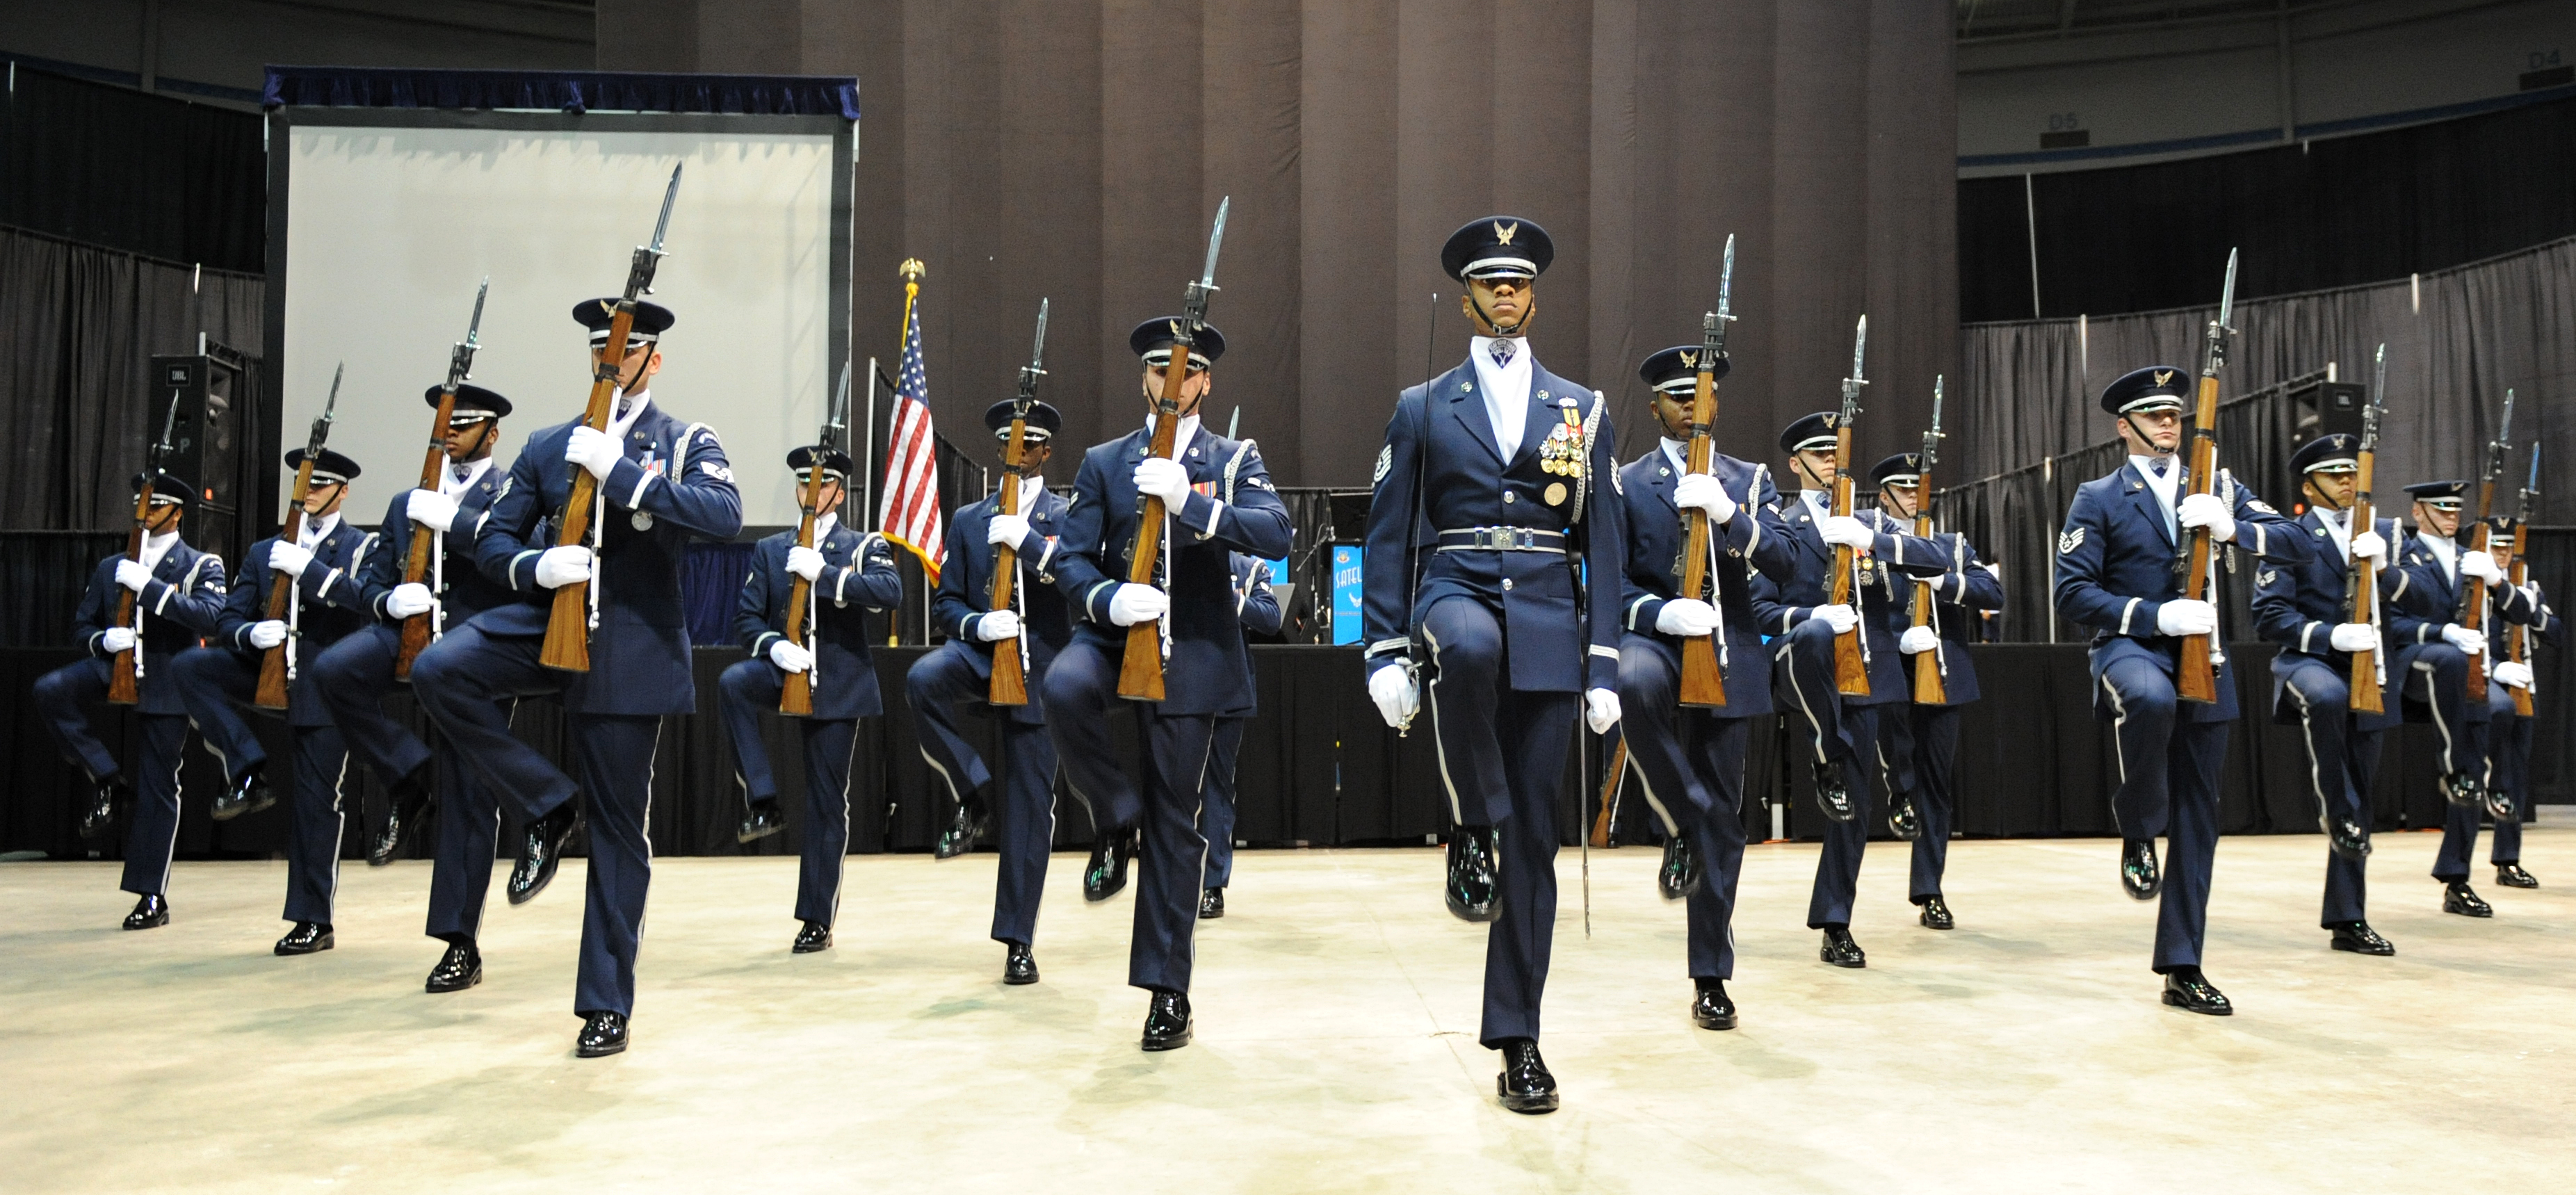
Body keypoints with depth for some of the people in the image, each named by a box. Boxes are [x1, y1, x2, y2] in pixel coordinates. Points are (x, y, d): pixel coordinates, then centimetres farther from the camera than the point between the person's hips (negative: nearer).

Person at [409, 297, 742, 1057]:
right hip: (550, 619, 3)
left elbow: (726, 515, -20)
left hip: (632, 646, -3)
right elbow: (493, 543, 11)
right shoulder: (548, 448, 12)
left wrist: (617, 468, -24)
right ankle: (547, 807, -5)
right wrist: (537, 566, -13)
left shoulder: (686, 444, 1)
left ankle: (606, 1004, 14)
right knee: (438, 670, -26)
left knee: (618, 826, 1)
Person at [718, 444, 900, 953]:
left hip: (838, 684, -2)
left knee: (827, 801, 0)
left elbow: (891, 591, -16)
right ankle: (764, 803, -21)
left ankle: (817, 918, 11)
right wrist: (774, 646, -15)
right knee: (732, 684, -33)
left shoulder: (865, 547, 5)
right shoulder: (770, 550, 13)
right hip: (783, 670, 2)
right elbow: (746, 617, 6)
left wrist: (823, 574, -24)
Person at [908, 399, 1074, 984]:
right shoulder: (968, 520, 15)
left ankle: (1017, 941, 10)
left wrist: (1028, 542, -20)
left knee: (1031, 810, -2)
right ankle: (973, 796, -13)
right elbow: (945, 603, 11)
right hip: (978, 652, 2)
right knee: (922, 680, -35)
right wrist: (978, 624, -11)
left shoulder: (1069, 517, 8)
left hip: (1037, 669, -2)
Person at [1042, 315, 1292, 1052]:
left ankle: (1168, 988, 13)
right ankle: (1117, 822, -8)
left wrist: (1190, 502, -25)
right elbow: (1072, 560, 2)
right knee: (1063, 687, -35)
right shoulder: (1104, 463, 10)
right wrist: (1110, 599, -19)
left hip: (1190, 651, -1)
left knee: (1177, 820, 1)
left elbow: (1276, 534, -12)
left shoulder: (1235, 461, 7)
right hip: (1115, 632, 1)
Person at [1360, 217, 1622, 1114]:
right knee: (1469, 647, -42)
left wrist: (1605, 667, 1)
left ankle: (1517, 1042, 11)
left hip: (1548, 622, 1)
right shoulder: (1421, 409, 11)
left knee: (1535, 838, 1)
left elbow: (1604, 547, 9)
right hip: (1456, 595, -1)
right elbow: (1388, 538, 7)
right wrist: (1386, 653, -3)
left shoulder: (1583, 410, 12)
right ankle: (1472, 830, -17)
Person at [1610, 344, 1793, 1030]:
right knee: (1634, 683, -41)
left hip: (1728, 657, 2)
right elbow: (1611, 579, 1)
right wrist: (1661, 612, -18)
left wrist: (1727, 514, -15)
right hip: (1654, 639, -2)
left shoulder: (1750, 480, 15)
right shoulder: (1626, 484, 9)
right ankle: (1680, 825, -19)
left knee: (1723, 818, 3)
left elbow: (1782, 563, 1)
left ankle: (1711, 978, 14)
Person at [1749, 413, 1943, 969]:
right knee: (1814, 635, -40)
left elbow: (1936, 559, 2)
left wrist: (1870, 539, -13)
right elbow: (1760, 607, -1)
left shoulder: (1870, 521, 17)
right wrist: (1814, 616, -20)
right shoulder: (1779, 525, 7)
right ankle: (1826, 760, -21)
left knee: (1854, 803, 2)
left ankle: (1834, 927, 13)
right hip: (1806, 667, -3)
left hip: (1862, 669, 4)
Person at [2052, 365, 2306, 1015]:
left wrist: (2232, 527, -15)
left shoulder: (2216, 487, 14)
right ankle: (2136, 830, -13)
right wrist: (2156, 616, -17)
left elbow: (2296, 542, 4)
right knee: (2152, 699, -41)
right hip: (2131, 646, -4)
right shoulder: (2099, 498, 4)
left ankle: (2182, 968, 13)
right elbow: (2071, 593, -5)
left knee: (2198, 816, 4)